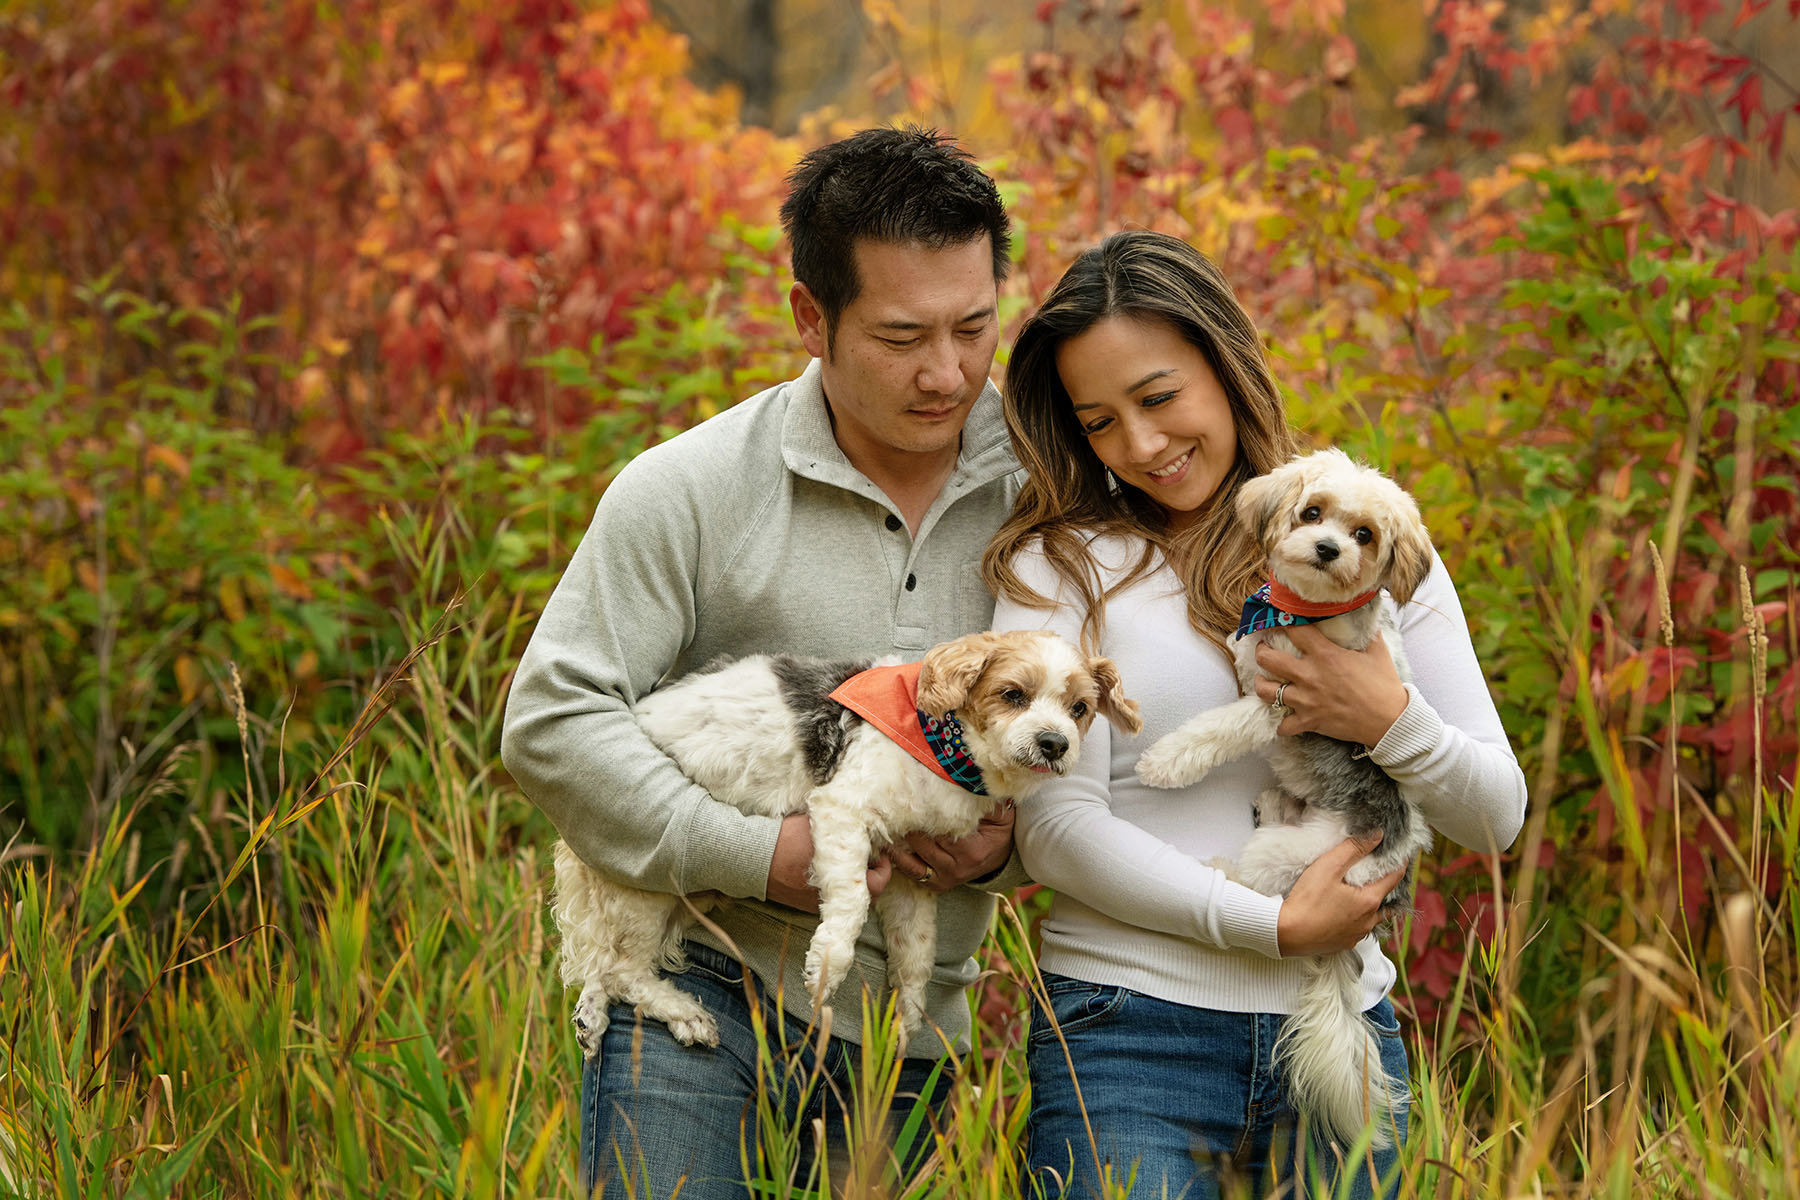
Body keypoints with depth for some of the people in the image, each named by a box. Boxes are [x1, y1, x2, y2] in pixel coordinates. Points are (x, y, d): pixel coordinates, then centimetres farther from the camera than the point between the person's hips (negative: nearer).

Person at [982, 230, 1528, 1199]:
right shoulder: (1059, 568, 0)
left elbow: (1497, 817, 7)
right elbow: (1055, 828, -9)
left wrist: (1389, 720, -13)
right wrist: (1274, 925, -15)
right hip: (1130, 1035, -3)